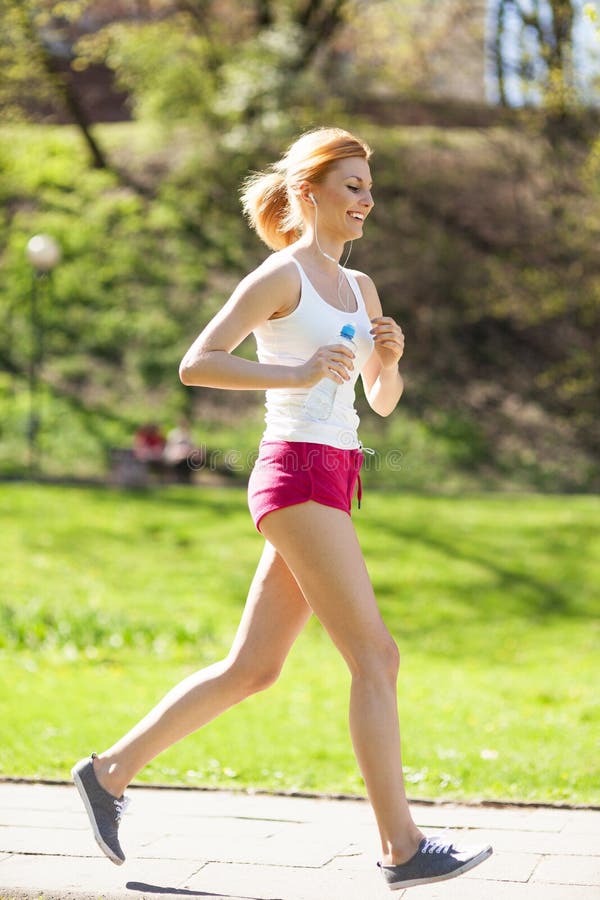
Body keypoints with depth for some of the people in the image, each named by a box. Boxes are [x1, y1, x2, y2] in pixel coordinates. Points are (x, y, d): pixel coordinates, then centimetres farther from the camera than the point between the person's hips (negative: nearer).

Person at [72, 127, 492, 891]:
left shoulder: (359, 288, 19)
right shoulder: (280, 276, -5)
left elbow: (383, 401, 23)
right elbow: (195, 364, -12)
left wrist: (390, 356, 1)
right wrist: (297, 373, -21)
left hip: (330, 484, 9)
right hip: (297, 475, -9)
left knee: (250, 668, 10)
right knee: (375, 656, -9)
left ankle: (110, 771, 20)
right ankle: (402, 848, -4)